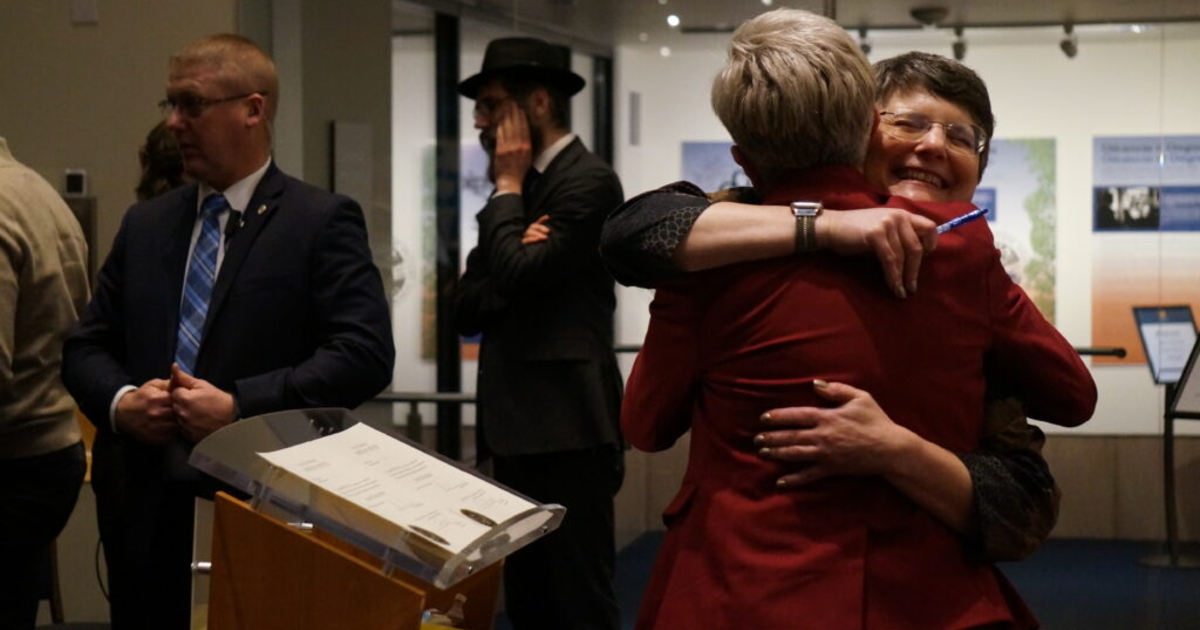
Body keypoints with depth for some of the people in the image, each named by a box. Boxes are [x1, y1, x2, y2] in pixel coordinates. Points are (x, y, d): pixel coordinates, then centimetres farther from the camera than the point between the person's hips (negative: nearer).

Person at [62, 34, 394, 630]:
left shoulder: (323, 221, -3)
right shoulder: (145, 223, 14)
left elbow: (365, 352, -14)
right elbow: (85, 345, 15)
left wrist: (240, 406, -19)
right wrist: (119, 401, -7)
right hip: (144, 508, 5)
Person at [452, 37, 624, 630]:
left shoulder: (588, 180, -10)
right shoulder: (523, 188, 16)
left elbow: (516, 275, -20)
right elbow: (468, 306, 8)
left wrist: (507, 186, -6)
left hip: (565, 430, -9)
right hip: (518, 429, 9)